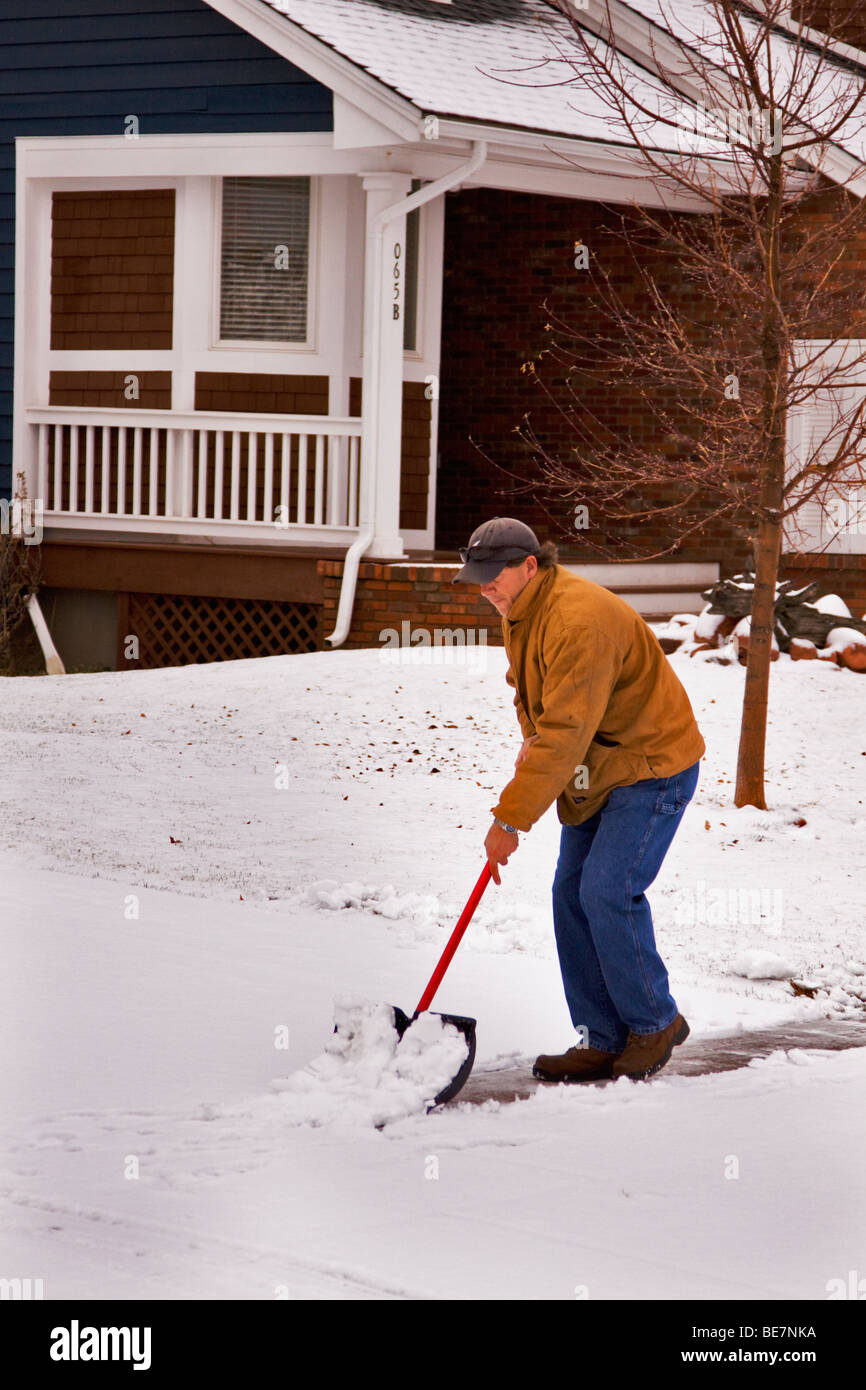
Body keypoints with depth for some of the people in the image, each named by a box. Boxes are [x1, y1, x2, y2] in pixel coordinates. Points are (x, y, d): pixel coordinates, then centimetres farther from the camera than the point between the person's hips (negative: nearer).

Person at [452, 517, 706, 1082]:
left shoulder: (580, 621, -29)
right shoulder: (520, 612, 5)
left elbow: (565, 733, -31)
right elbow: (529, 690, 24)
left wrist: (510, 819, -29)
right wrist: (531, 741, 3)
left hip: (654, 767, -10)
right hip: (600, 771, 10)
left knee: (608, 893, -16)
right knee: (572, 896, 4)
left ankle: (655, 1022, 3)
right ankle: (604, 1041, 8)